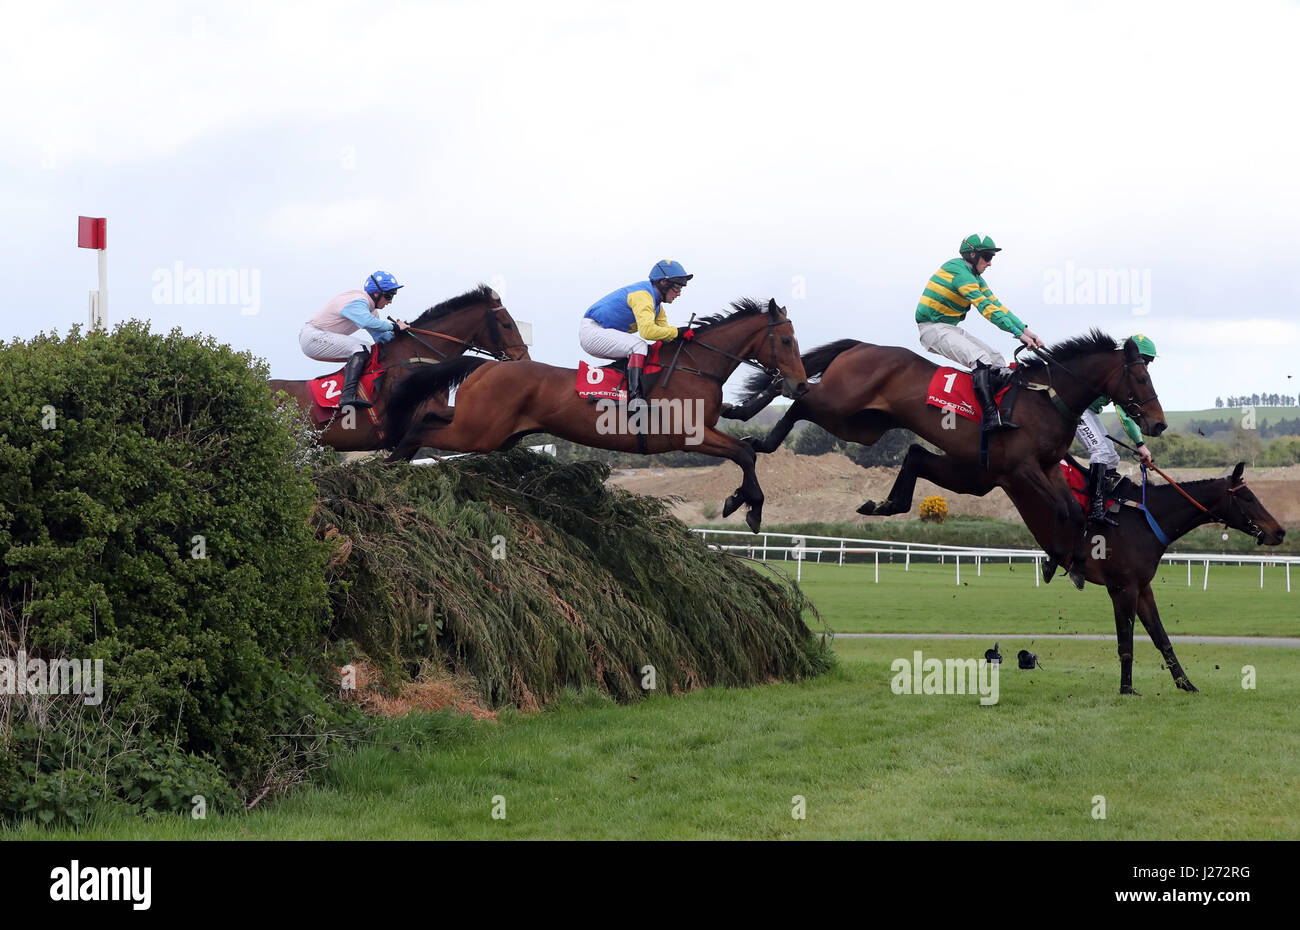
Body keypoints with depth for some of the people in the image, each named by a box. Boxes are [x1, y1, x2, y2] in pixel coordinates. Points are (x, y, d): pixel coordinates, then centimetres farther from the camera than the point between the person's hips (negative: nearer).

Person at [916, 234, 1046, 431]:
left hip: (952, 329, 11)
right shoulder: (959, 271, -18)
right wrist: (1018, 333, -26)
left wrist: (1025, 329, -2)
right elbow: (986, 308, -24)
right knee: (980, 359, -29)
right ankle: (991, 418, -39)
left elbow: (996, 305, 10)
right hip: (933, 328, -11)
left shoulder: (975, 277, 15)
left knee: (996, 359, 2)